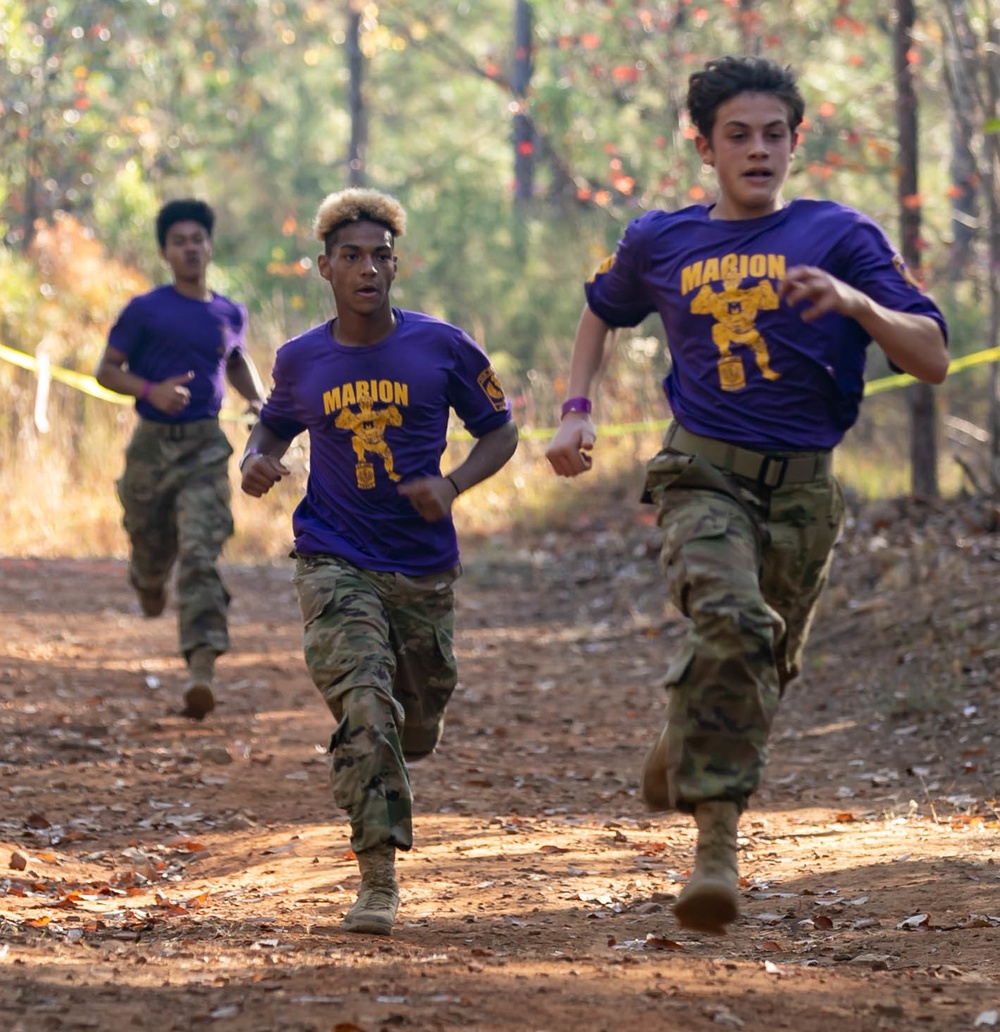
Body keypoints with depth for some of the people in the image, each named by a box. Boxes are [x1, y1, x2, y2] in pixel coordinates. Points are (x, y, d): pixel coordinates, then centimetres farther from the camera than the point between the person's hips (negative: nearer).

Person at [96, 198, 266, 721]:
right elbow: (106, 370, -2)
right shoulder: (145, 310, -3)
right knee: (152, 547, 13)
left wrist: (259, 402, 9)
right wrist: (150, 390, -19)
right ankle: (147, 579, 53)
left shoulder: (230, 314, 7)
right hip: (152, 443, 0)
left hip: (205, 448, 0)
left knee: (200, 554, -16)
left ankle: (201, 668, -26)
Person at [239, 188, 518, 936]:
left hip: (424, 569, 1)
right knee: (364, 706, -21)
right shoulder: (300, 360, 1)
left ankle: (378, 772, 52)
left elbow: (500, 431, 4)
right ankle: (379, 878, -20)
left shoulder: (443, 347, -4)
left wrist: (452, 486, -14)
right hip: (334, 563, -1)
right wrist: (257, 461, -5)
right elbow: (275, 427, 19)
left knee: (418, 723, 14)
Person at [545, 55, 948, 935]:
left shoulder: (839, 235, 0)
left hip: (804, 486, 1)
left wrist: (855, 301, -23)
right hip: (705, 469, -1)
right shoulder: (660, 243, 8)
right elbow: (602, 314, 29)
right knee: (734, 626, -26)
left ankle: (685, 745, 38)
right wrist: (577, 414, 16)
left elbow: (931, 359, -6)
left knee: (767, 666, 8)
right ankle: (718, 844, -27)